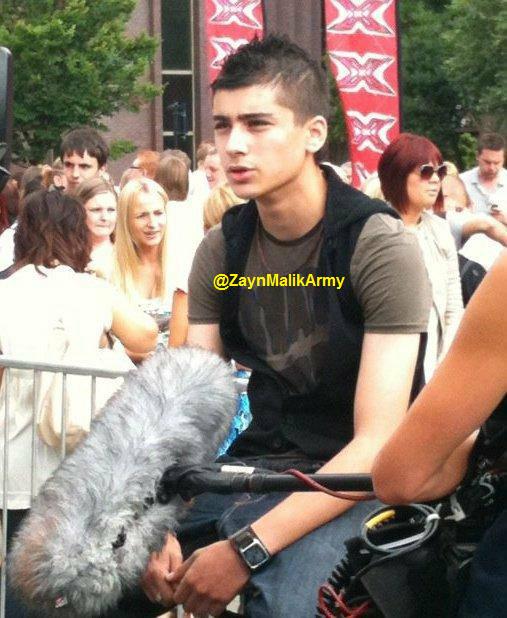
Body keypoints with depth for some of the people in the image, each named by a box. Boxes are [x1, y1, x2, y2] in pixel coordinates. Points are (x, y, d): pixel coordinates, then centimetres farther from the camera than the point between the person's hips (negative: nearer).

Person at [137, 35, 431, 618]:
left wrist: (246, 548, -29)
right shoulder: (219, 251, 4)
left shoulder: (381, 247, -14)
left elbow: (377, 445, -20)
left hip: (354, 482, -5)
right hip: (256, 466, 6)